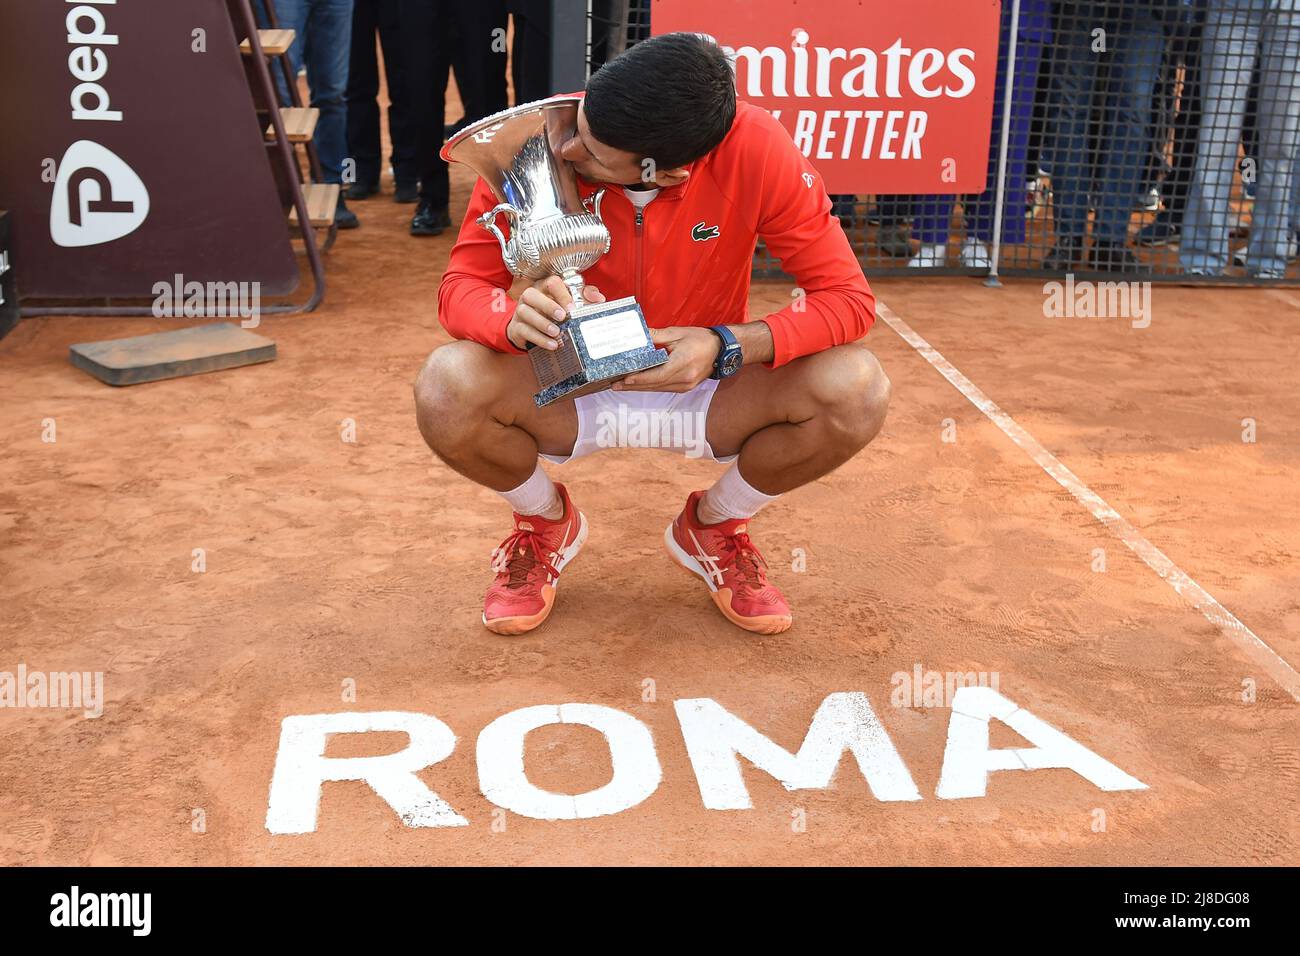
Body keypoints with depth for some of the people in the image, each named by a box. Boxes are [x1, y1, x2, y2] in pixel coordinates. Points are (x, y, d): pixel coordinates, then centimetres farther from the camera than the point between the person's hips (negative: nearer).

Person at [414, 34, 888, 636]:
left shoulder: (755, 150, -25)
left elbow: (848, 298, -20)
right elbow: (460, 286, -18)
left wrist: (726, 347, -36)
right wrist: (518, 318, -42)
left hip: (705, 394, 0)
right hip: (569, 392, 0)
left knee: (856, 392, -27)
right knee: (447, 389, -31)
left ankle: (715, 527, 6)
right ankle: (546, 523, 6)